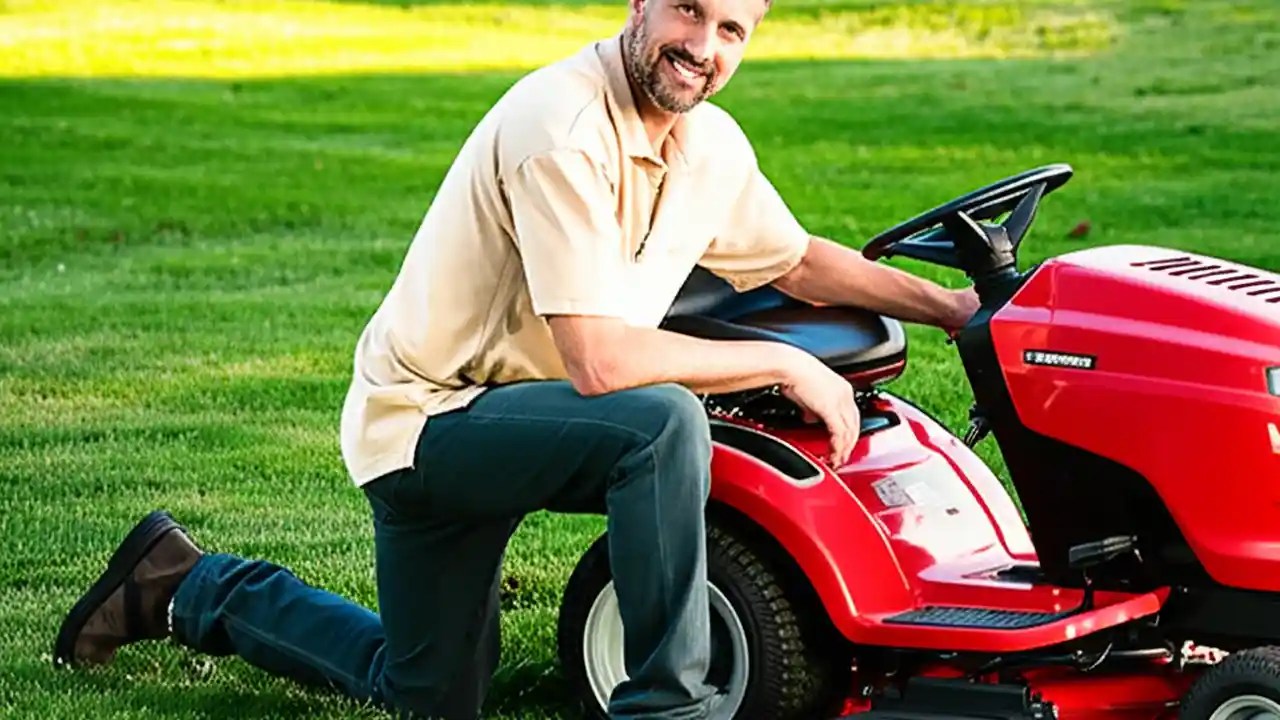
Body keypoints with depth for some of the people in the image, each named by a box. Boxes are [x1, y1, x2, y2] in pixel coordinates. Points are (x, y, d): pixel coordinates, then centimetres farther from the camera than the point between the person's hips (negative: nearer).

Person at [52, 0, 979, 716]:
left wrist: (945, 303, 10)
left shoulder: (712, 144, -1)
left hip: (509, 415, 9)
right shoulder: (563, 126, -28)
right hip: (427, 417, -9)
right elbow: (599, 361, -32)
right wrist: (785, 365, -24)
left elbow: (796, 260, 18)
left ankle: (187, 588, 33)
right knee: (660, 422, -33)